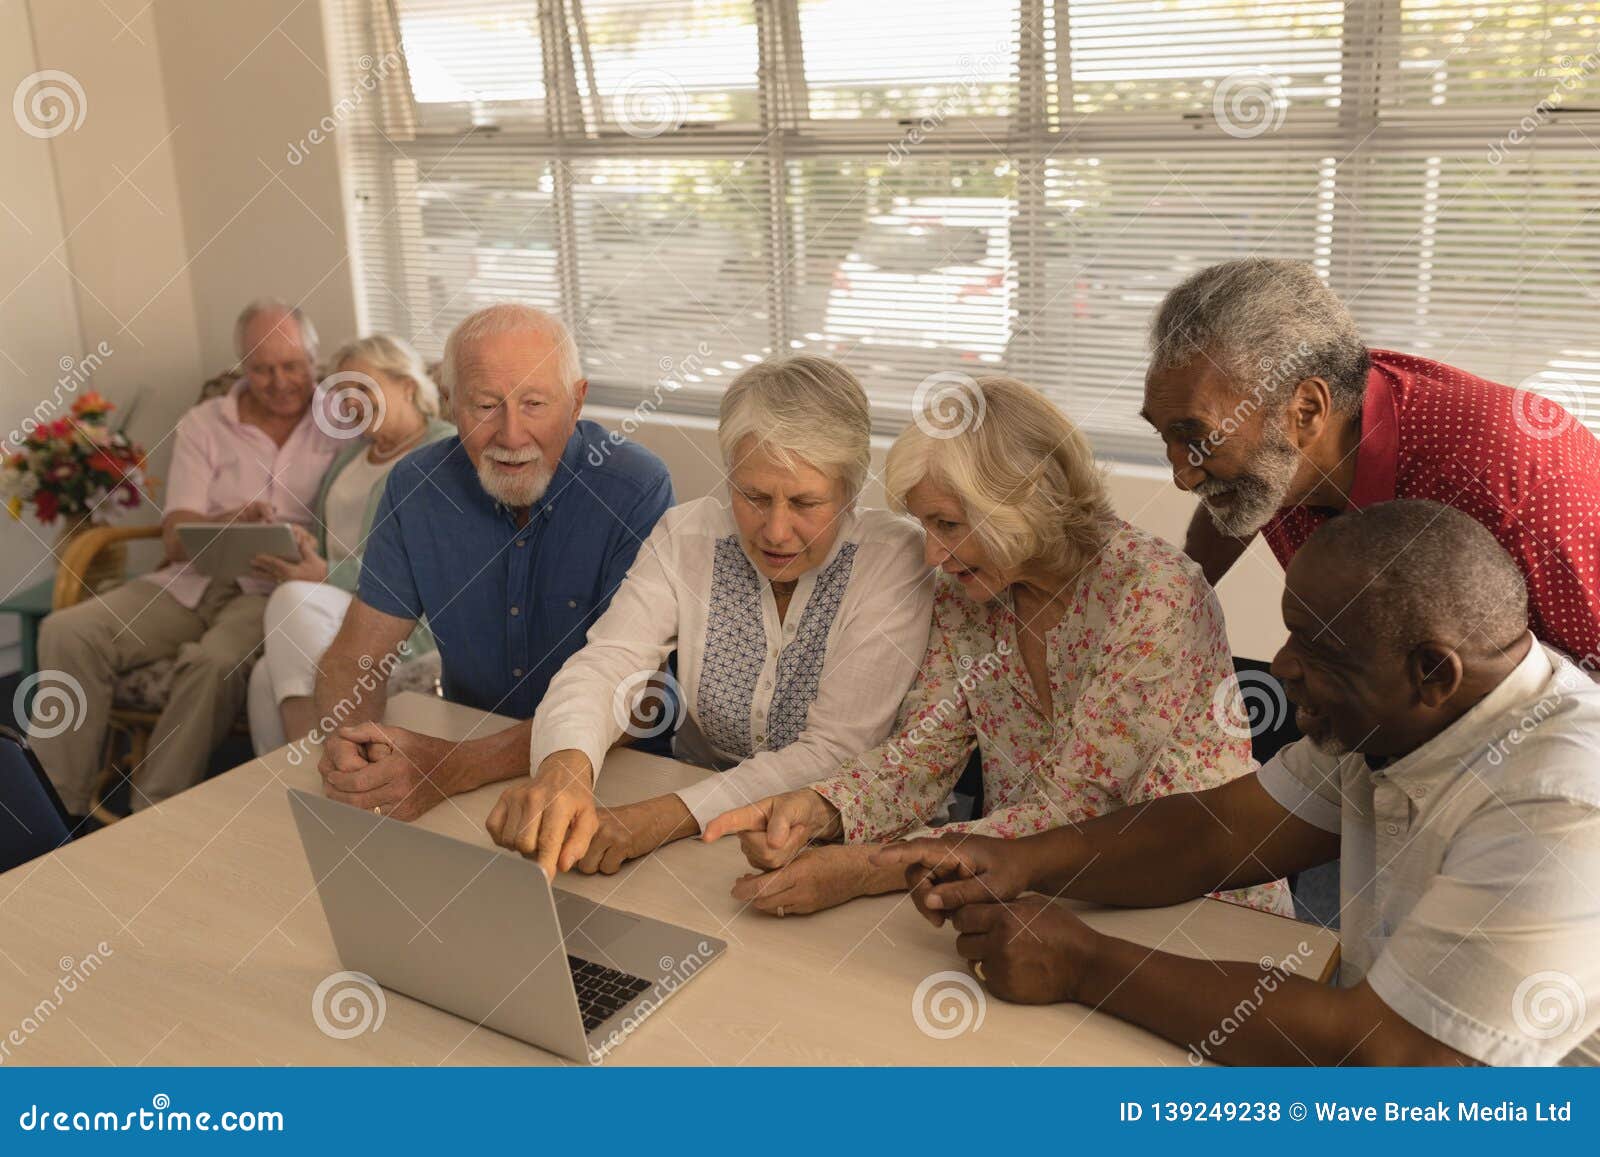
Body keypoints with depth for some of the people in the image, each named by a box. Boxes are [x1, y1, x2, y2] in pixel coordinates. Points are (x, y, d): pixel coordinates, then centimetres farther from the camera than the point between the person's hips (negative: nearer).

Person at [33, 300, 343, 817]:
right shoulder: (202, 425, 10)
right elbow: (176, 538, 2)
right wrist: (229, 521, -21)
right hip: (194, 581, 4)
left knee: (215, 662, -36)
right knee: (67, 632, -19)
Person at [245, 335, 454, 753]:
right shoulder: (355, 448, 23)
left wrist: (329, 576, -18)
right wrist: (302, 544, 2)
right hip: (338, 606, 6)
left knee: (293, 599, -32)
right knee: (267, 675, -25)